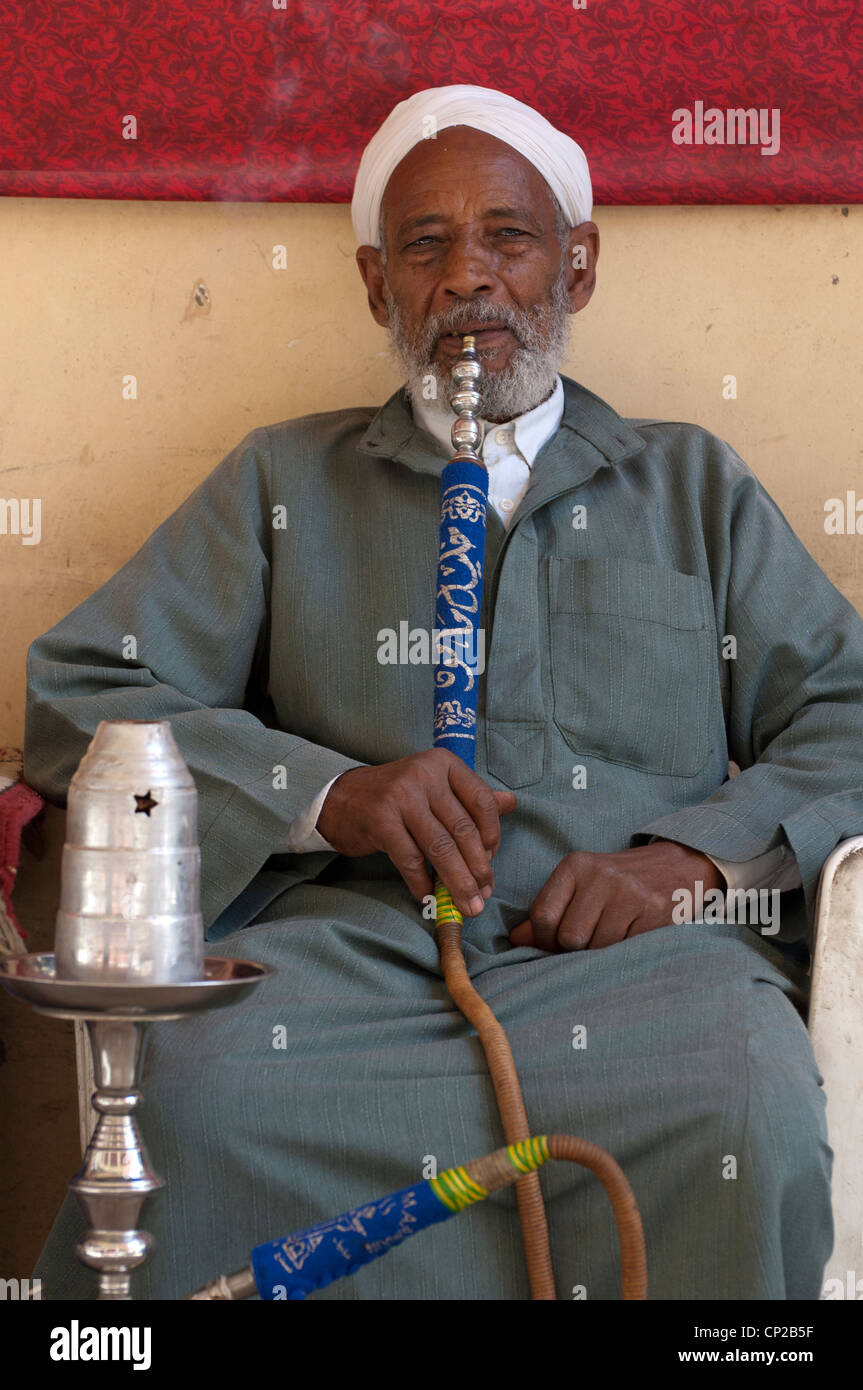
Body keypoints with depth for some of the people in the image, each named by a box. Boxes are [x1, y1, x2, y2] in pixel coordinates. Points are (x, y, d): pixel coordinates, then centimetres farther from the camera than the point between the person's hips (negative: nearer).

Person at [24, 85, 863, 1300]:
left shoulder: (695, 486, 27)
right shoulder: (288, 483, 25)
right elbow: (79, 690, 14)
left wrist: (693, 857, -4)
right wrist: (329, 795, -3)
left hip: (631, 951, 0)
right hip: (348, 938, 0)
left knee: (753, 1113, -36)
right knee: (190, 1087, -35)